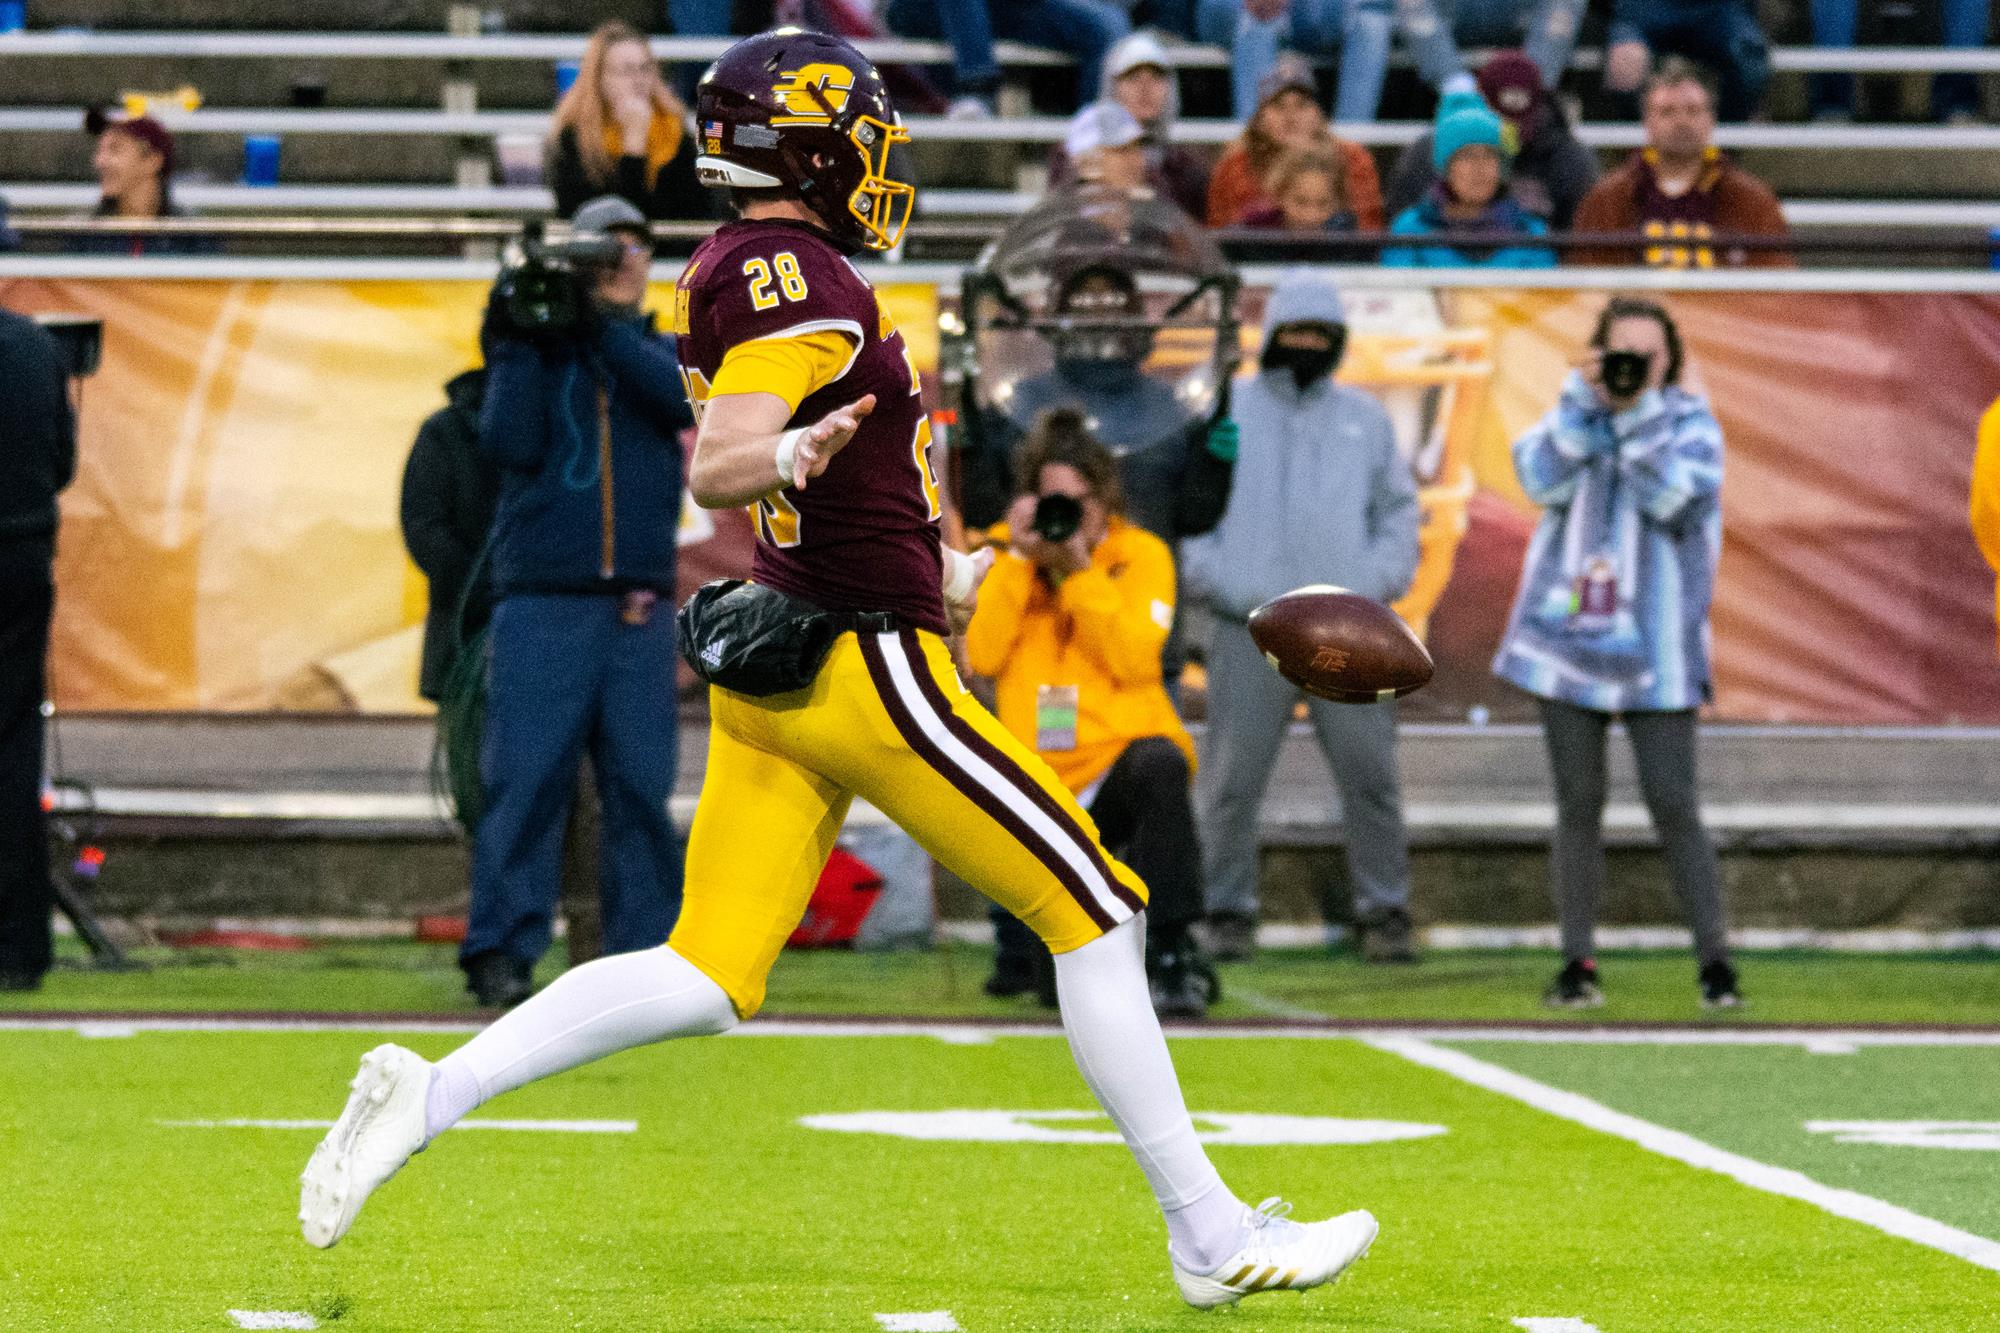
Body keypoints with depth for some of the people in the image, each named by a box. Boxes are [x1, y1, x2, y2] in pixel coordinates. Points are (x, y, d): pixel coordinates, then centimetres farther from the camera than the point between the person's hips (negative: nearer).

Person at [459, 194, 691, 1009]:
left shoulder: (660, 354, 16)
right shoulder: (534, 352, 11)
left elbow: (685, 396, -7)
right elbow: (510, 443, -4)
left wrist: (602, 327, -15)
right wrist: (520, 347, -8)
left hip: (640, 611, 2)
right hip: (542, 604, -2)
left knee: (641, 783, 0)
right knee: (526, 779, -9)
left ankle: (644, 954, 3)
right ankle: (501, 952, -8)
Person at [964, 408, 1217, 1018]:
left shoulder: (1140, 555, 0)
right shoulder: (1006, 554, 5)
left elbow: (1134, 661, -15)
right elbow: (982, 657, -10)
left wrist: (1080, 570, -18)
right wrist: (1019, 559, -13)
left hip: (1125, 747, -1)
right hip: (1047, 784, 1)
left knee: (1157, 767, -42)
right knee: (1063, 984, -10)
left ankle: (1172, 955, -33)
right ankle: (1022, 939, 30)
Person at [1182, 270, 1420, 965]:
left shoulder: (1364, 418, 15)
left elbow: (1398, 510, 17)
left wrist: (1375, 583, 0)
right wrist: (1227, 588, -8)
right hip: (1250, 632, -2)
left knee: (1371, 775, -1)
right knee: (1232, 780, -2)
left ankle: (1384, 910, 7)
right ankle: (1227, 910, 8)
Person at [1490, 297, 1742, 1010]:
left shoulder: (1691, 423, 1)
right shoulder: (1574, 416, 9)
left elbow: (1675, 500, -16)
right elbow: (1542, 479, -10)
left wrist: (1639, 411, -18)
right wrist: (1585, 397, -15)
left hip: (1653, 651, -3)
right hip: (1569, 639, 3)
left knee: (1673, 803, -7)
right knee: (1578, 804, 4)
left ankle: (1715, 960, -2)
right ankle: (1577, 962, 8)